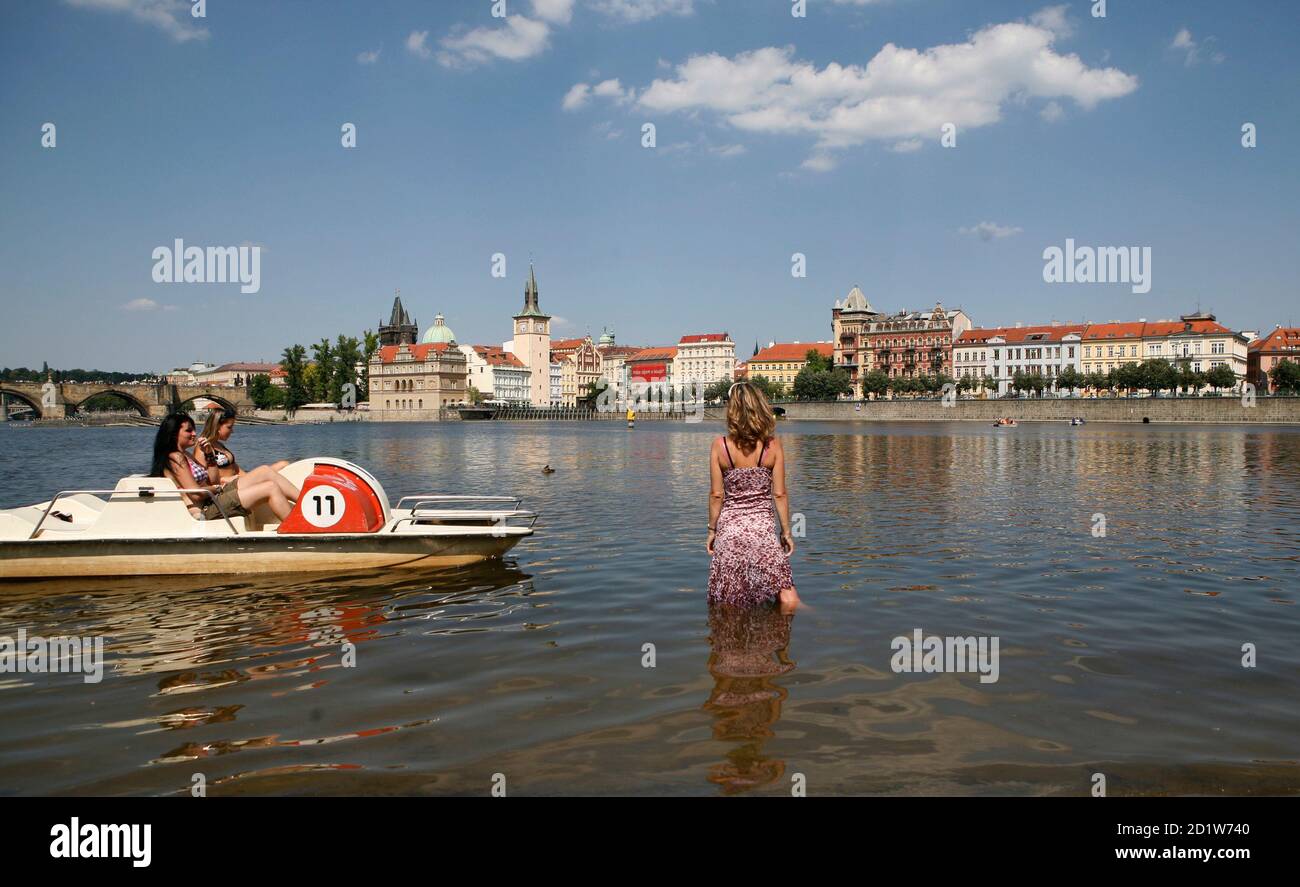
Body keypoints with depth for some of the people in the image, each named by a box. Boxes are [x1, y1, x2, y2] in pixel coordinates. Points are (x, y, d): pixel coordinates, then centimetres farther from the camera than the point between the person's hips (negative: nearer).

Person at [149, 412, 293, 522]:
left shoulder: (186, 455, 21)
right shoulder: (175, 458, -9)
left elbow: (212, 481, 18)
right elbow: (196, 493, -17)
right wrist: (217, 488, -2)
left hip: (212, 499, 10)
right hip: (205, 509, -10)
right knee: (270, 489, -17)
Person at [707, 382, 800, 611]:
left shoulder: (719, 446, -7)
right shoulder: (773, 445, -6)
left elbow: (716, 495, -3)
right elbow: (779, 494, -2)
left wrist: (712, 530, 9)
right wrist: (786, 531, 9)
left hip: (729, 528, 1)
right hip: (763, 527, -1)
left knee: (729, 607, 11)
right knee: (787, 597, 4)